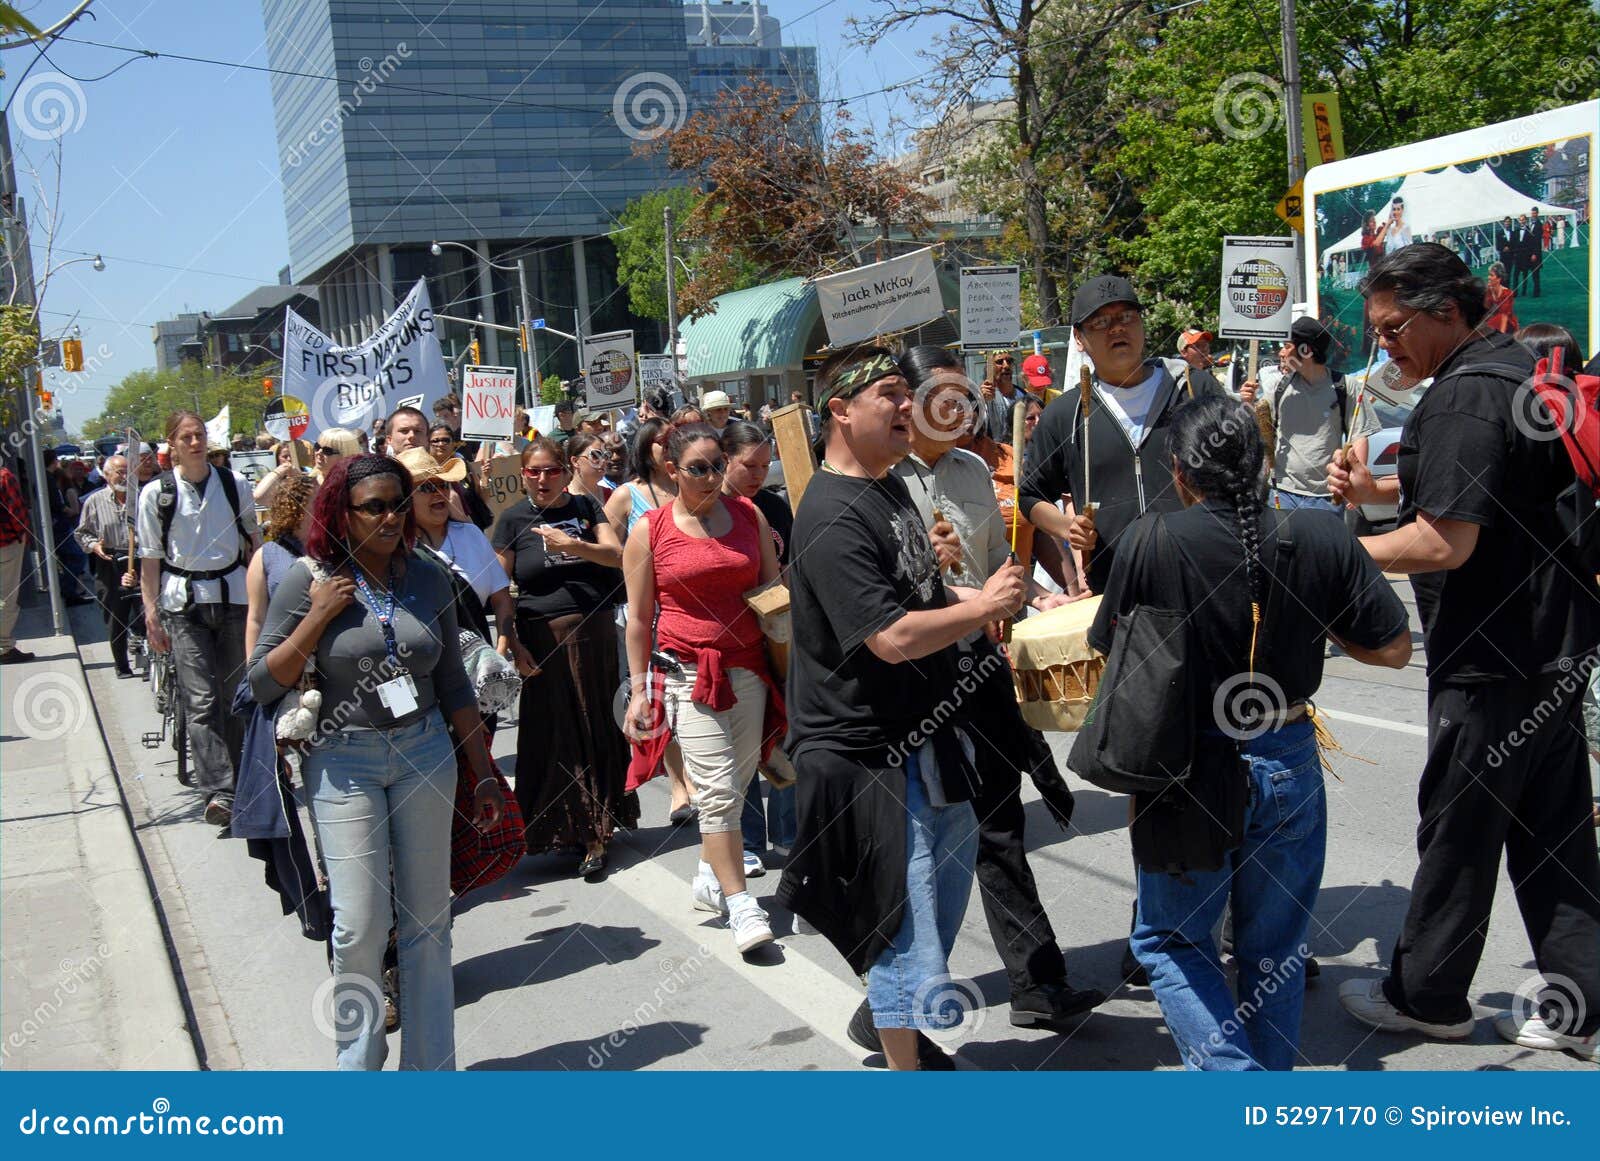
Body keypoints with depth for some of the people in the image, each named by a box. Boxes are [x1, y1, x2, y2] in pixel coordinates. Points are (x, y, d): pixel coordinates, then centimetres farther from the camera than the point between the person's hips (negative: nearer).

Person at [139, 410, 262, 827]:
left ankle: (236, 776, 23)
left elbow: (254, 538, 14)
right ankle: (219, 791, -15)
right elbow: (149, 558, 1)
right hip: (183, 602, -2)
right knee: (201, 698, -10)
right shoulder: (156, 493, 0)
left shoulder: (234, 483, 5)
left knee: (235, 692, 8)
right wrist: (151, 615, -2)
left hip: (234, 593, 2)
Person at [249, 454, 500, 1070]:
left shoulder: (428, 578, 4)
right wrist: (319, 616, -16)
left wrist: (483, 772, 10)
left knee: (428, 920, 8)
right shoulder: (309, 579, -5)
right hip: (343, 763, -3)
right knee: (360, 927, -3)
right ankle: (358, 1061, 19)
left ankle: (430, 1063, 21)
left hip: (425, 753, 3)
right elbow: (262, 683, -5)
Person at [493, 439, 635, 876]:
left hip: (594, 631, 2)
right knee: (557, 734, -1)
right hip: (543, 637, -2)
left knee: (598, 729, 4)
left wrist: (573, 546, -18)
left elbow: (616, 554, -3)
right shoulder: (514, 520, 4)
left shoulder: (586, 507, 9)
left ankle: (597, 828, 13)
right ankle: (581, 831, 8)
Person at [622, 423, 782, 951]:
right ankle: (739, 903, -1)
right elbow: (638, 618, 2)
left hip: (748, 668, 4)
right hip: (688, 672, -4)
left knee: (737, 783, 9)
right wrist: (639, 690, 0)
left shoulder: (749, 515, 6)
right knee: (719, 789, -8)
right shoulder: (649, 531, -2)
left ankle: (709, 877, 27)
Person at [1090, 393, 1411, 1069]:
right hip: (1290, 763, 3)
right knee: (1276, 948, 21)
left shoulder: (1152, 542, -16)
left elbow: (1106, 648, -3)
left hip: (1188, 771, -3)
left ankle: (1230, 1072, 2)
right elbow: (1394, 648, -4)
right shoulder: (1322, 537, -10)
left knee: (1170, 940, 18)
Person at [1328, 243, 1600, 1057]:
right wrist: (1377, 490, 12)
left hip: (1492, 654, -10)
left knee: (1459, 826, 4)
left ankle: (1426, 996, 19)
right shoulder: (1519, 369, 12)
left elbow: (1446, 543, -24)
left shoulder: (1464, 395, -20)